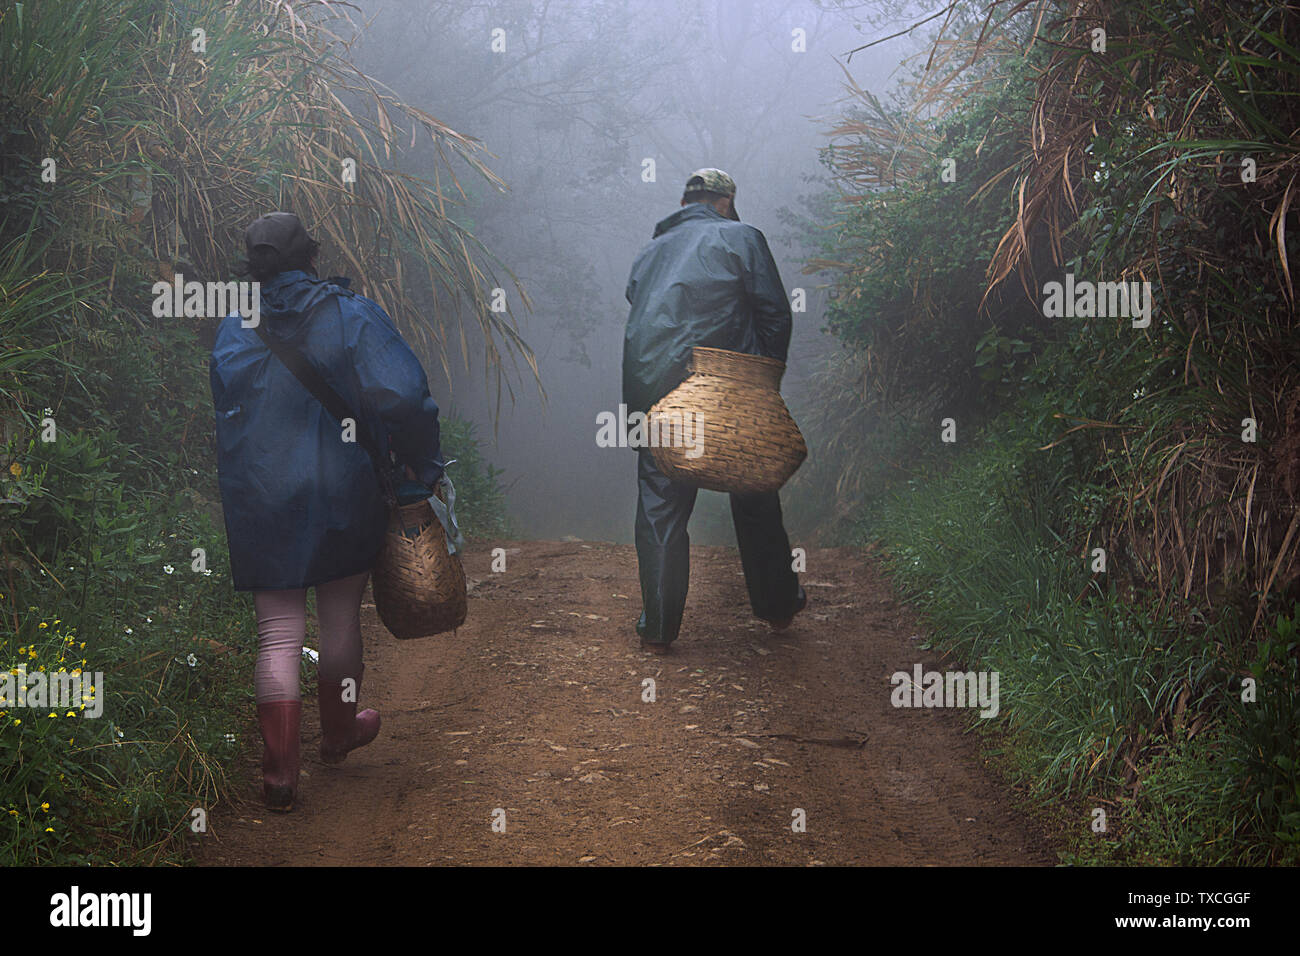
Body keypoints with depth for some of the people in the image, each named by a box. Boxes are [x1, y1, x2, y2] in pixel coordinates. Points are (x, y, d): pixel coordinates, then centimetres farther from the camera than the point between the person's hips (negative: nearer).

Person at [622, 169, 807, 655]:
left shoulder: (650, 252, 18)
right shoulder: (740, 238, 4)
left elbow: (638, 315, 18)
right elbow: (774, 314, -1)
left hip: (650, 393, 3)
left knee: (660, 507, 7)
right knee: (754, 499, 14)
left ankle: (658, 627, 7)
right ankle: (777, 603, 26)